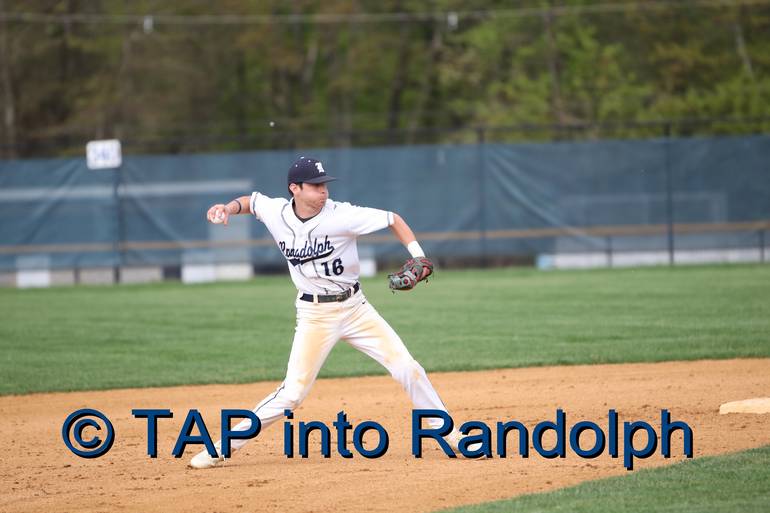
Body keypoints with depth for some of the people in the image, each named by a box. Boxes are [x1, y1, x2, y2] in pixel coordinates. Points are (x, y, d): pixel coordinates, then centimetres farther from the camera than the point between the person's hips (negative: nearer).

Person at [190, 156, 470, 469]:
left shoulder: (341, 216, -16)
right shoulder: (276, 213, -7)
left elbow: (393, 220, -9)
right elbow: (251, 201, 16)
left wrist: (418, 257, -21)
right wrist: (230, 208, -5)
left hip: (354, 307, 0)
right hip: (314, 315, 0)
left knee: (407, 369, -6)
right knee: (293, 392, -9)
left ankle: (449, 434, 9)